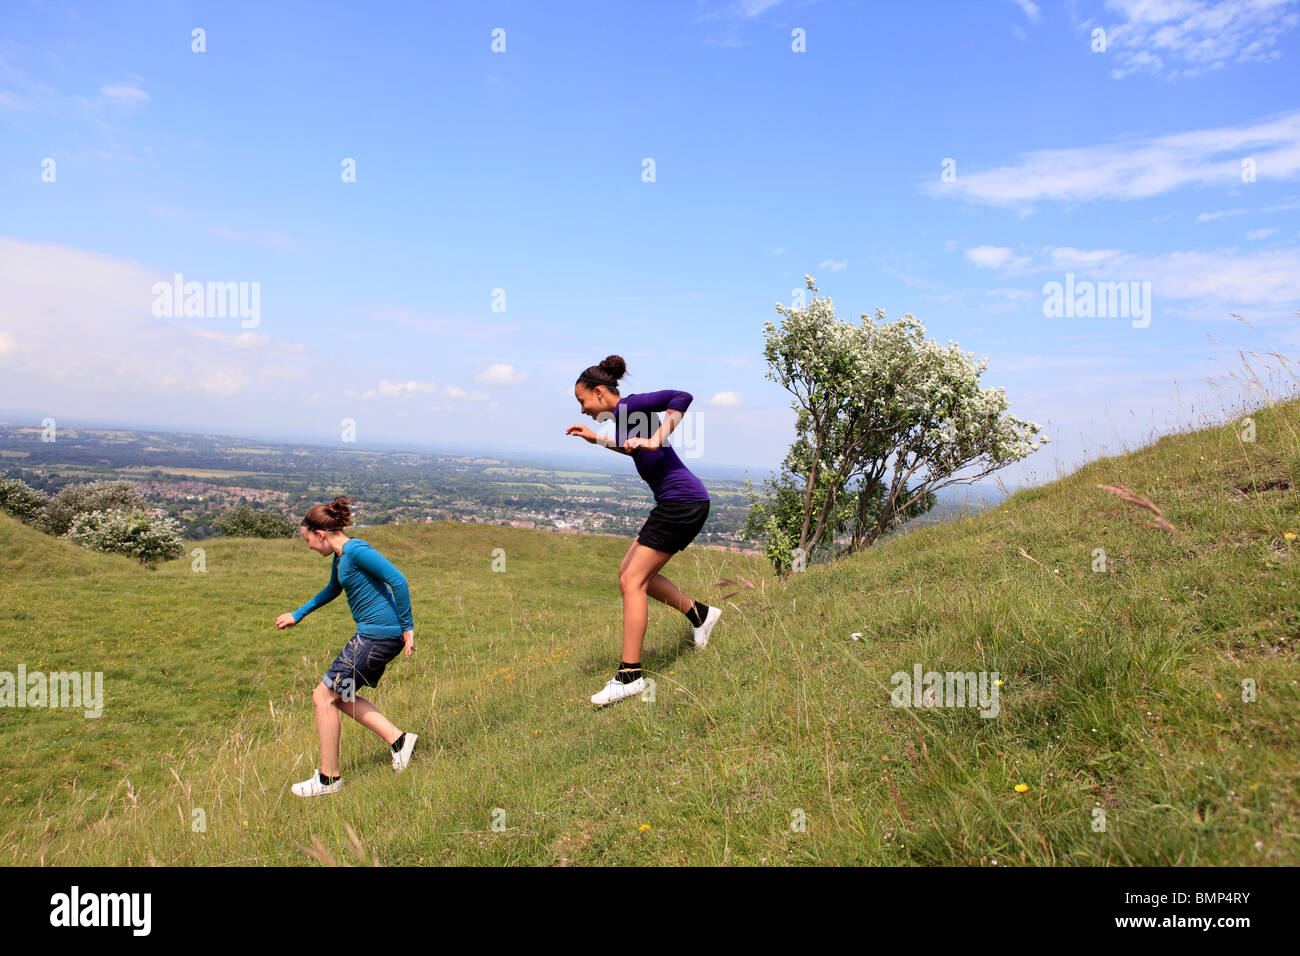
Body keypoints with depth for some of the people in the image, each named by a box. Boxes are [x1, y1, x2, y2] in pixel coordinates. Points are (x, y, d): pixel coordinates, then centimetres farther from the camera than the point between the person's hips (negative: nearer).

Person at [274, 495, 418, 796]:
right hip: (374, 635, 10)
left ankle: (328, 779, 12)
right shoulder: (341, 557, 16)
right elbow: (332, 590, 36)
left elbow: (398, 580, -22)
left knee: (324, 697, 0)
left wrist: (407, 627, -20)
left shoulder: (356, 551, -16)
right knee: (339, 696, 17)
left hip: (378, 634, -10)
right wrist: (297, 615, 43)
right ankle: (398, 739, 14)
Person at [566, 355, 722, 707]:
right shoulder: (623, 415, 16)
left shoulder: (628, 406, -11)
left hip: (682, 502, -10)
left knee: (632, 581, -10)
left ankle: (630, 675, -7)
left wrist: (655, 440, -27)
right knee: (630, 573, 15)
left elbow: (682, 397, -23)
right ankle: (700, 614, 23)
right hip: (676, 504, 10)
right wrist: (595, 438, 33)